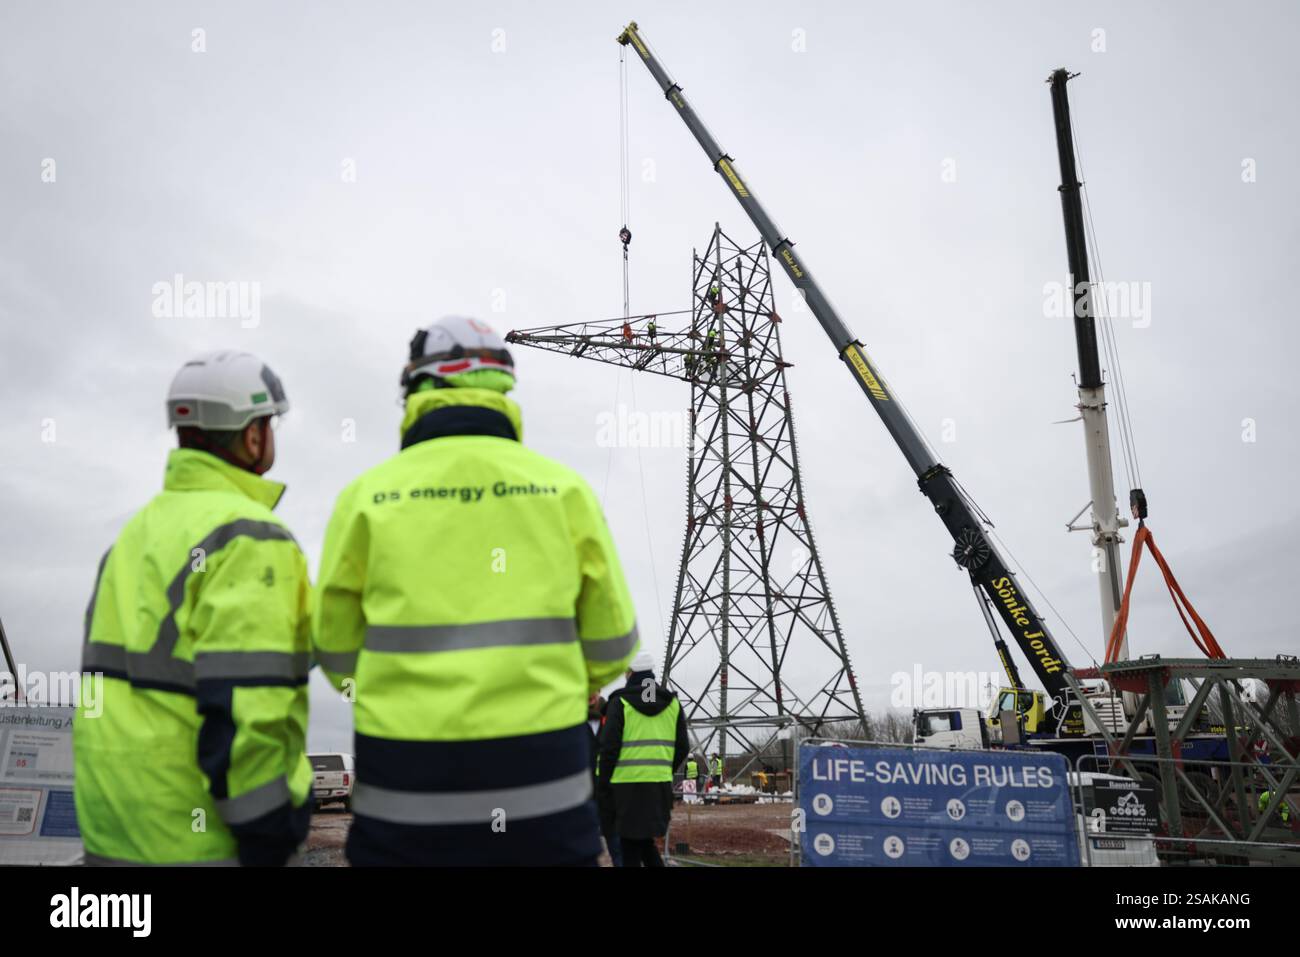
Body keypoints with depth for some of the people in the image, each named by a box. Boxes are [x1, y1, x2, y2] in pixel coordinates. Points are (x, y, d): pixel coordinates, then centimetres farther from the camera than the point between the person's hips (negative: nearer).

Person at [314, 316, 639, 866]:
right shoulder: (562, 486, -1)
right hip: (543, 789, 0)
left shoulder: (368, 494, -2)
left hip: (403, 796, 0)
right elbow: (612, 644, 3)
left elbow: (335, 651, 5)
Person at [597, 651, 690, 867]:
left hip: (628, 784, -4)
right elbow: (682, 746, 10)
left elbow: (609, 746, -8)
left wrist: (604, 781, 3)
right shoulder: (672, 703, 10)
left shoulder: (620, 702, -4)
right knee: (645, 841, 18)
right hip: (660, 784, 5)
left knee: (630, 845, 5)